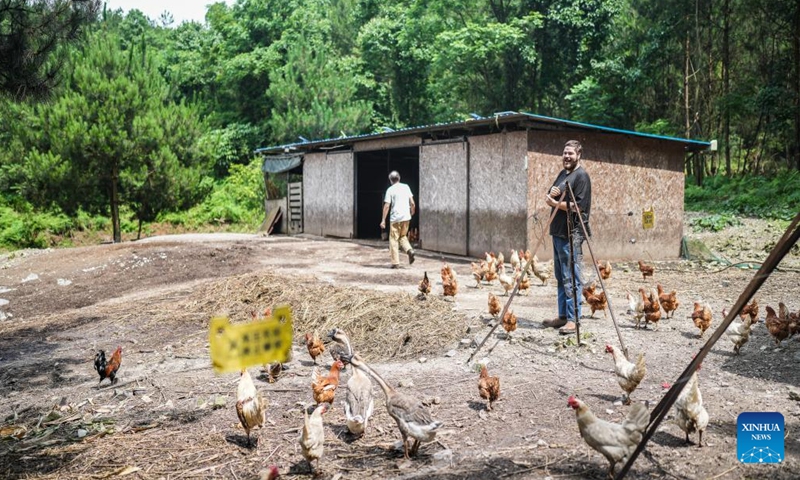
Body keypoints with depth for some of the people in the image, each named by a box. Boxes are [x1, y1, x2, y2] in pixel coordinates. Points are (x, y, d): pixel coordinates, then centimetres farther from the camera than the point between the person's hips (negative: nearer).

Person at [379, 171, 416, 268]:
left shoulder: (390, 190, -3)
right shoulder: (406, 187, 7)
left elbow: (387, 206, -9)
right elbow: (412, 203, 5)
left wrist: (383, 220, -6)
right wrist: (412, 213, 22)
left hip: (395, 218, -4)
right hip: (406, 217, 4)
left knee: (394, 240, 4)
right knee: (403, 236, 22)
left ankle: (395, 263, 3)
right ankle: (409, 250, -5)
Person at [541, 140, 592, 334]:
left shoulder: (581, 176, -8)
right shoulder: (563, 174, 18)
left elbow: (577, 206, -16)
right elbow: (549, 200, 15)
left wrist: (555, 203, -12)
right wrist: (551, 194, -6)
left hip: (571, 234, -9)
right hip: (558, 232, 9)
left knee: (571, 278, -8)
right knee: (560, 277, 13)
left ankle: (573, 320, -5)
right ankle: (562, 316, 21)